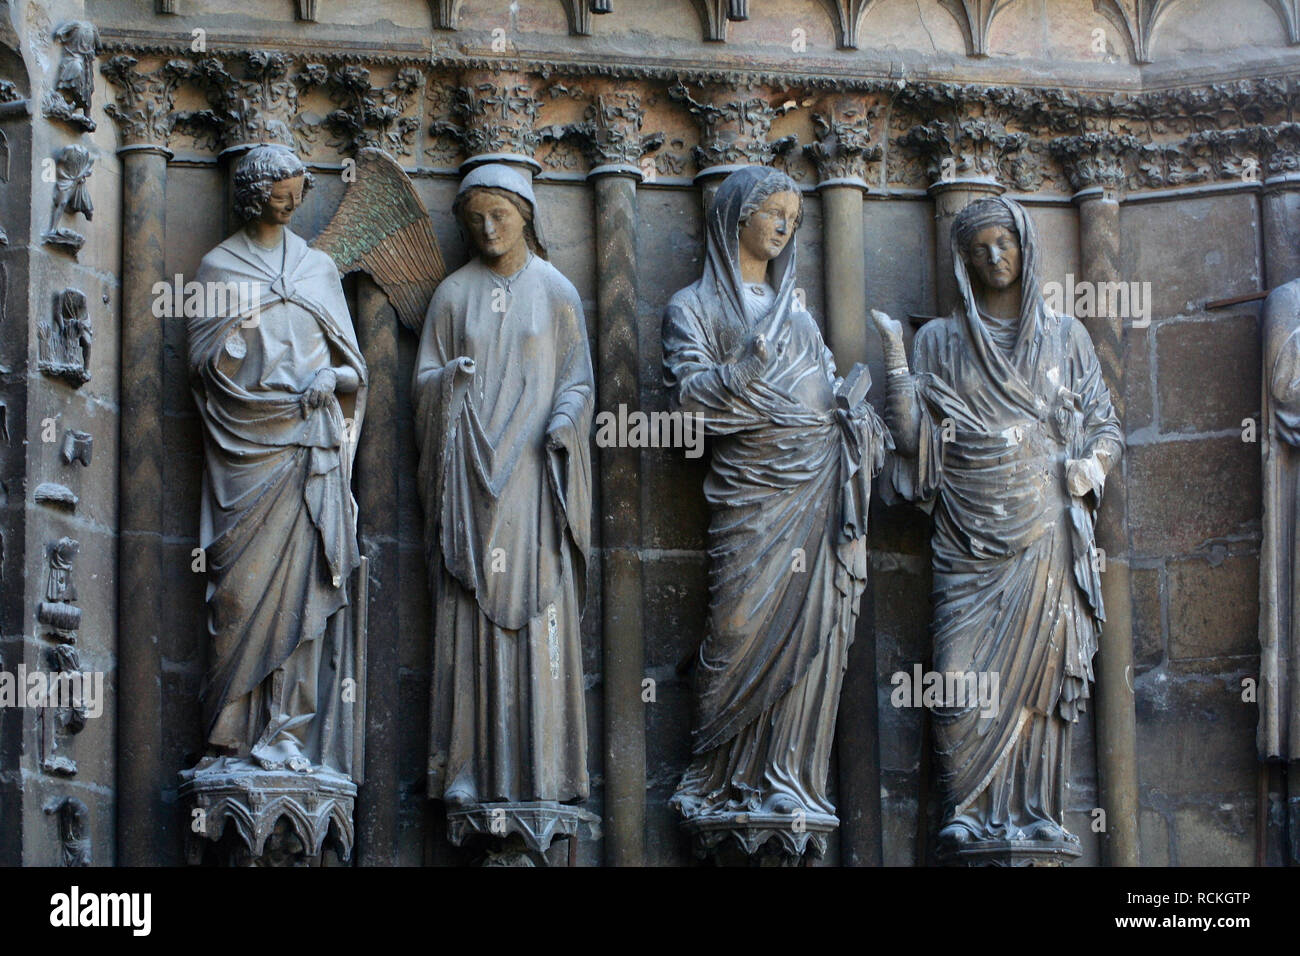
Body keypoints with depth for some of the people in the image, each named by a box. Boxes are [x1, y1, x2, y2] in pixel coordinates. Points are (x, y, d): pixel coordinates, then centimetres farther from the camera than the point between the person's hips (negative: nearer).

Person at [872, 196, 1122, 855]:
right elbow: (912, 437, 3)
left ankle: (1037, 815, 1)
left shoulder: (1065, 336, 14)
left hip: (1047, 535, 1)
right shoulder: (941, 341, 12)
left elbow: (1107, 428, 15)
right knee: (964, 678, -10)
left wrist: (1092, 468, -6)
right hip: (970, 544, -1)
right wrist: (895, 358, -6)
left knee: (1043, 671, -3)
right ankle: (967, 817, -5)